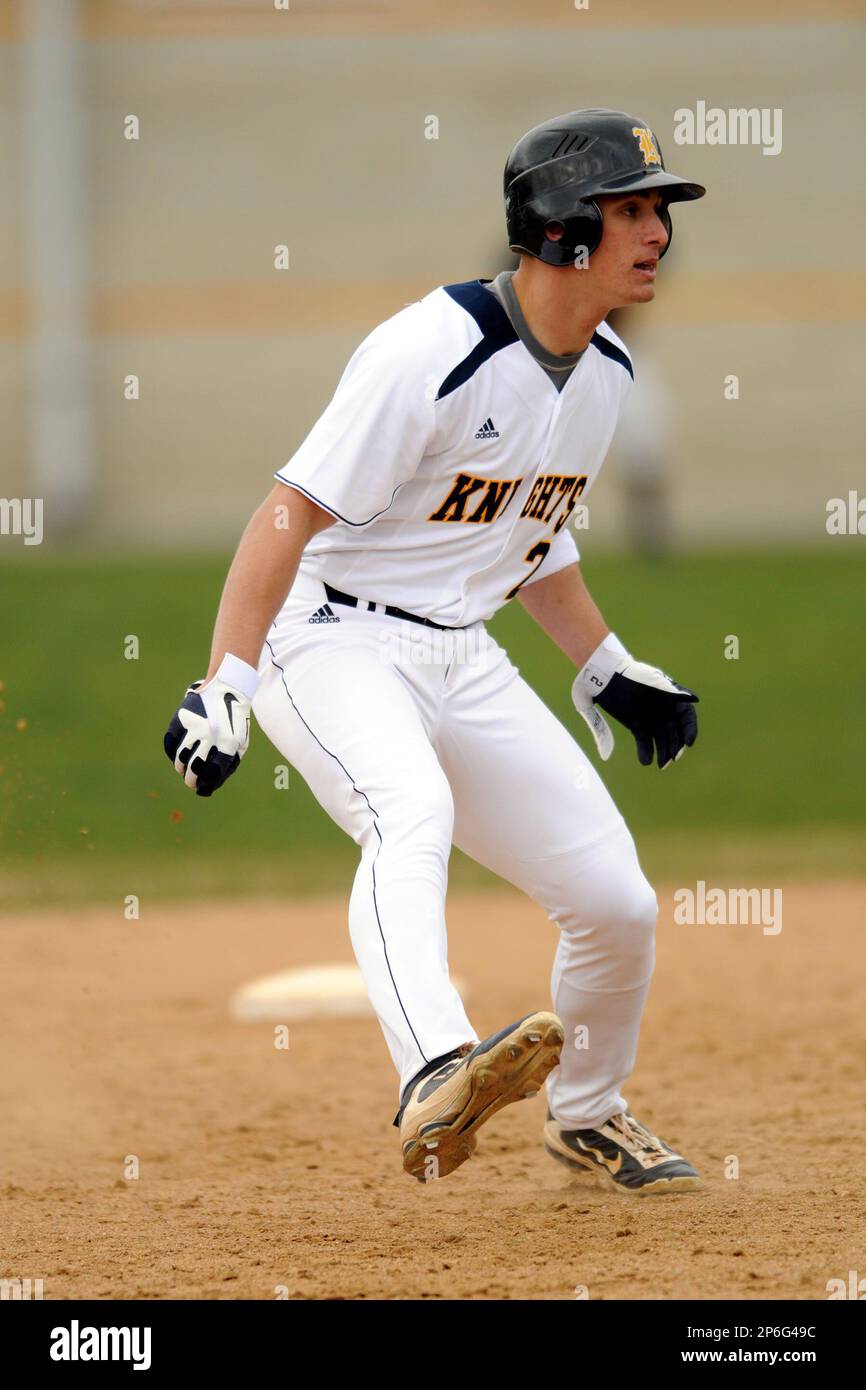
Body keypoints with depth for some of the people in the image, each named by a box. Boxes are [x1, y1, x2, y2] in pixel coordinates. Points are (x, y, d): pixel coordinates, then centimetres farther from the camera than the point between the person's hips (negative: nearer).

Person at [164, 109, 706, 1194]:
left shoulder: (604, 372, 7)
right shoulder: (434, 351, -21)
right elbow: (291, 514, -22)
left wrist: (607, 670, 23)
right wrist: (225, 689, -29)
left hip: (463, 659, 8)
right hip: (331, 642, -8)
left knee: (617, 902, 3)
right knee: (412, 816, -38)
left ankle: (586, 1117, 29)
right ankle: (437, 1081, -59)